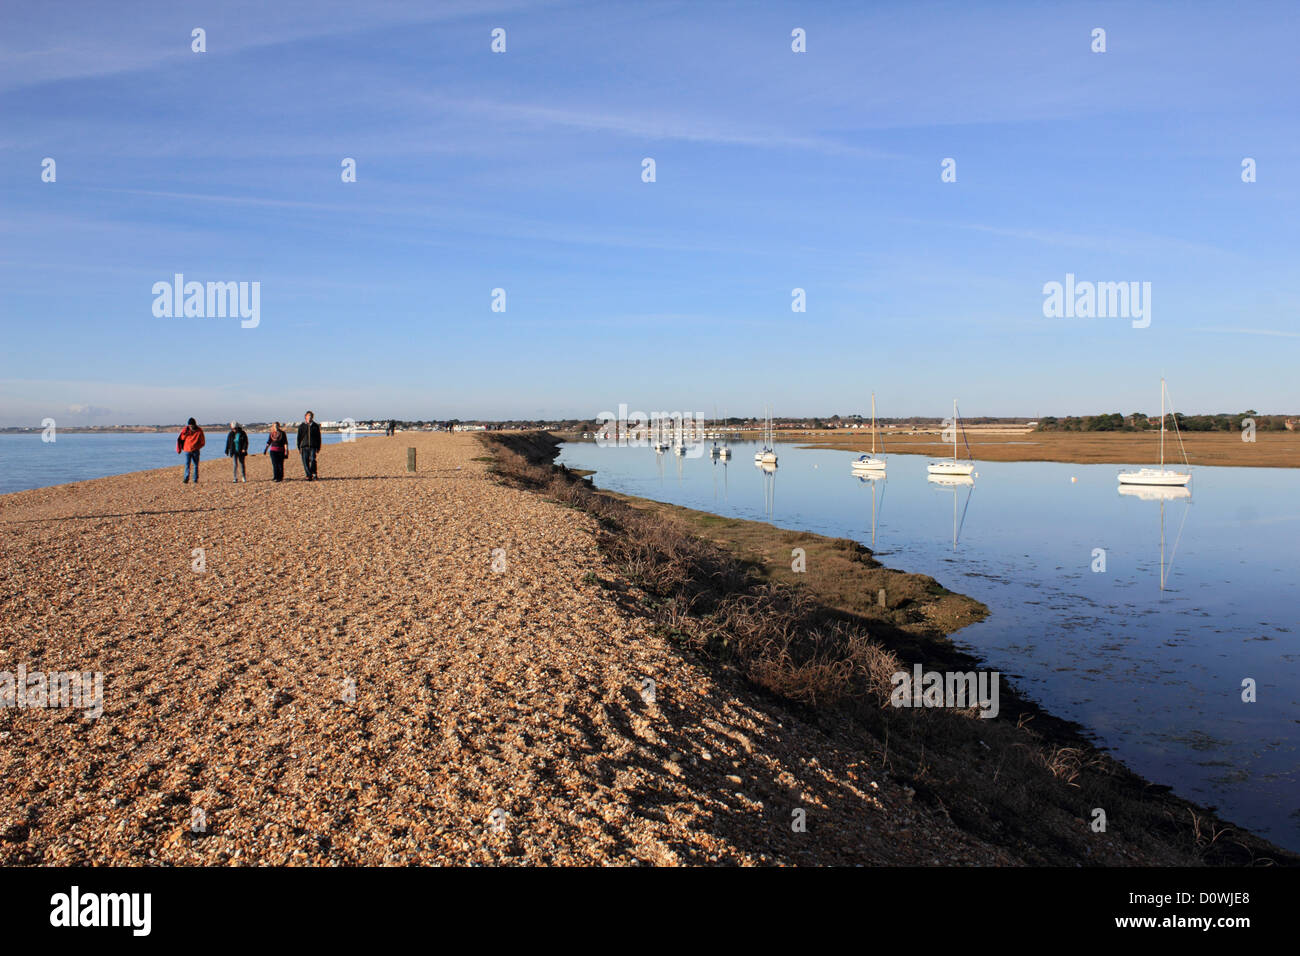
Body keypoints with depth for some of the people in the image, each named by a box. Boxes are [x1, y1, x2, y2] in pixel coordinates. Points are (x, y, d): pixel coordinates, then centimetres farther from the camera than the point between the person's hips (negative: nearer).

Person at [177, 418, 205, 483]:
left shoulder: (199, 431, -4)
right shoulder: (185, 430, -4)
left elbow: (203, 442, 4)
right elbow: (180, 439, 5)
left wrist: (196, 447, -4)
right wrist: (179, 449, 2)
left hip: (195, 451, 1)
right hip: (187, 450, -1)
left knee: (196, 465, 6)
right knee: (187, 465, -10)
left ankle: (196, 480, 13)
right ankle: (186, 480, -14)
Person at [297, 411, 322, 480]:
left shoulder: (315, 426, 8)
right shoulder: (301, 426, 9)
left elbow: (318, 437, 11)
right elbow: (299, 437, 10)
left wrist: (318, 447, 6)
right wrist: (299, 448, 3)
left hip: (313, 446, -1)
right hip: (304, 446, 1)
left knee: (312, 460, -18)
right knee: (305, 462, 0)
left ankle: (314, 474, -15)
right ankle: (308, 475, 7)